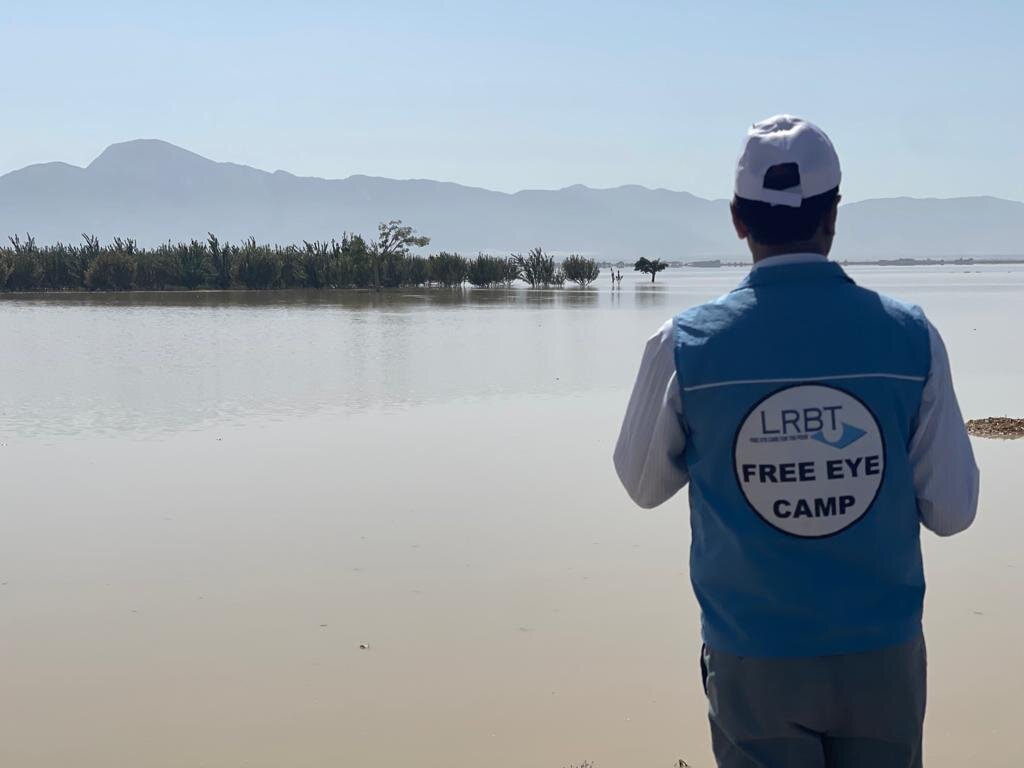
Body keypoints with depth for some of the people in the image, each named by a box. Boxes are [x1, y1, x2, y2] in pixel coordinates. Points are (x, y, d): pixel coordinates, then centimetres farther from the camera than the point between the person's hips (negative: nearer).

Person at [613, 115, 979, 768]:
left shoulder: (685, 346, -11)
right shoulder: (911, 336, -10)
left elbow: (643, 483, 5)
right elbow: (952, 510, -5)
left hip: (755, 664, 0)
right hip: (883, 657, 1)